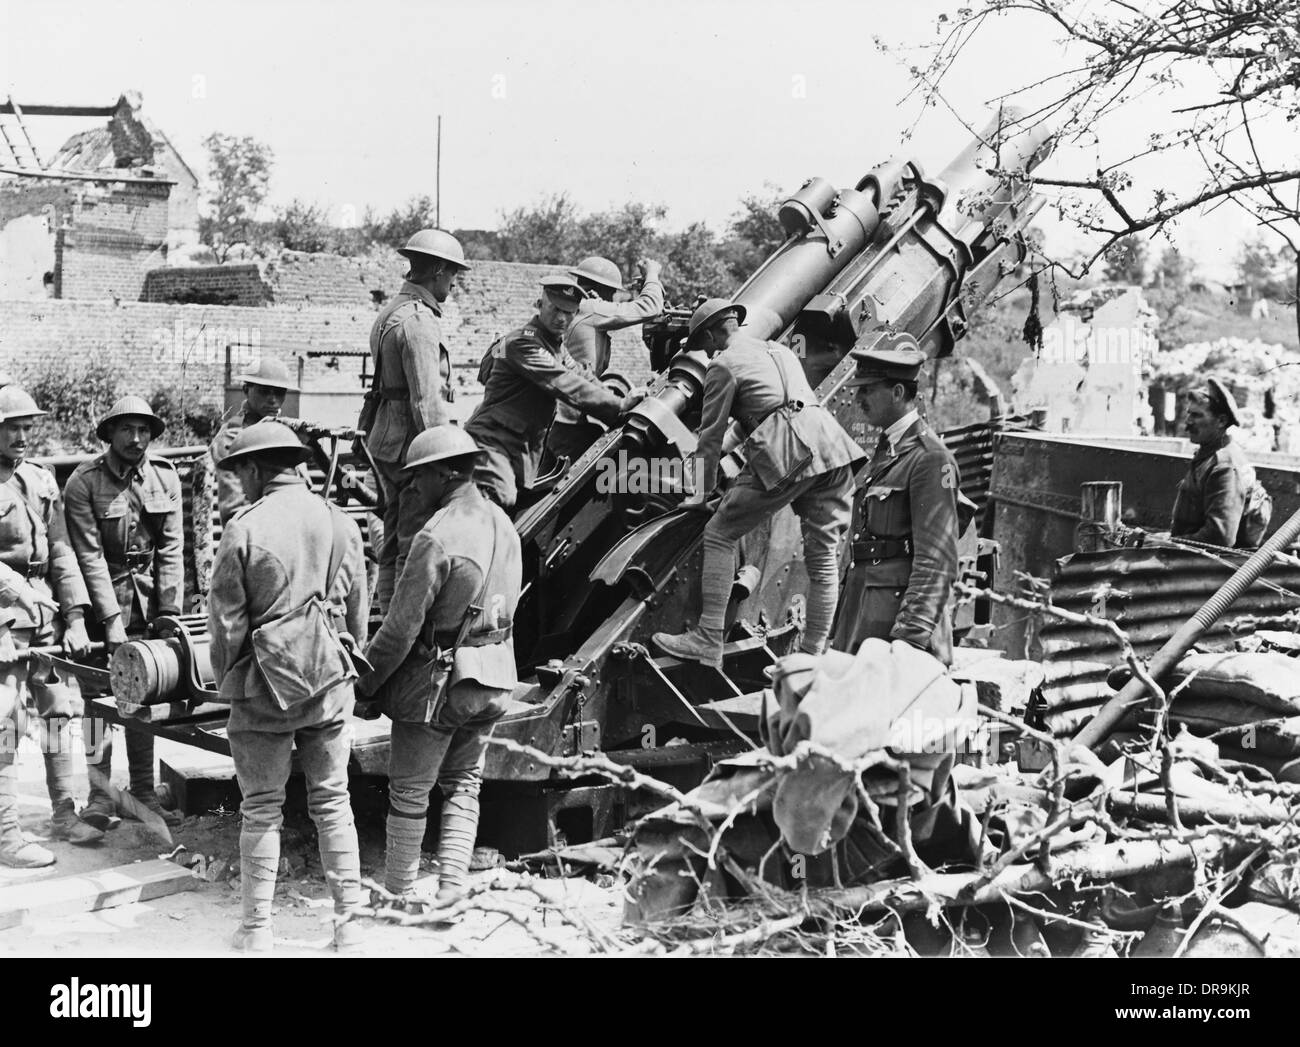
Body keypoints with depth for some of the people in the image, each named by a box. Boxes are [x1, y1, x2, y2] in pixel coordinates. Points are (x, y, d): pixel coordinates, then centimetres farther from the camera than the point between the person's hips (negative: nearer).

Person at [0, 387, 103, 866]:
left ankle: (63, 813, 23)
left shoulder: (41, 481, 11)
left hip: (47, 609, 6)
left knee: (59, 708, 10)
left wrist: (75, 617, 4)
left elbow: (61, 552, 9)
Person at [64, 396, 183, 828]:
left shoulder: (165, 478, 2)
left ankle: (143, 793, 13)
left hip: (148, 596, 4)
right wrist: (112, 618, -18)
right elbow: (89, 556, -14)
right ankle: (99, 796, 4)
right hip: (100, 595, -4)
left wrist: (169, 612, -6)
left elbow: (172, 549, 1)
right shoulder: (84, 482, -11)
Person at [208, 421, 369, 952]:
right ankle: (348, 919, 14)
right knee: (332, 800, 12)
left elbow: (225, 619, -8)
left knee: (261, 809, 7)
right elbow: (357, 611, 7)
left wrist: (226, 679, 7)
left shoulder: (244, 529, -11)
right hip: (329, 682, 3)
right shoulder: (340, 524, 1)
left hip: (264, 686, -3)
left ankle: (257, 928, 14)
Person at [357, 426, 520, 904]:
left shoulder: (437, 537, -22)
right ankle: (452, 890, 16)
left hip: (438, 680, -7)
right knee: (463, 784, 18)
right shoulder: (503, 524, 3)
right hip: (494, 677, 7)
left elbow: (402, 627, -19)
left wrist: (365, 682, -7)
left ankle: (397, 893, 18)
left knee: (409, 793, 8)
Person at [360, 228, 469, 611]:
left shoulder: (389, 312, 16)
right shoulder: (419, 321, -17)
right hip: (412, 443, -10)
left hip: (384, 439, 10)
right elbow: (427, 399, -21)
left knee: (394, 542, 16)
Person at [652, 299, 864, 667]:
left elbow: (712, 433, 10)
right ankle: (813, 653, 10)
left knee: (719, 533, 2)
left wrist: (702, 492, 22)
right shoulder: (781, 351, 32)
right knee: (822, 554, 9)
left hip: (786, 450, -7)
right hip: (833, 442, 7)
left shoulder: (724, 364, 9)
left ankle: (708, 641, -4)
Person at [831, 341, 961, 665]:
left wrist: (910, 637, -23)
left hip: (903, 611, -9)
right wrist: (843, 627, 21)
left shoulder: (930, 458, -11)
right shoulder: (884, 451, 18)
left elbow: (936, 561, -17)